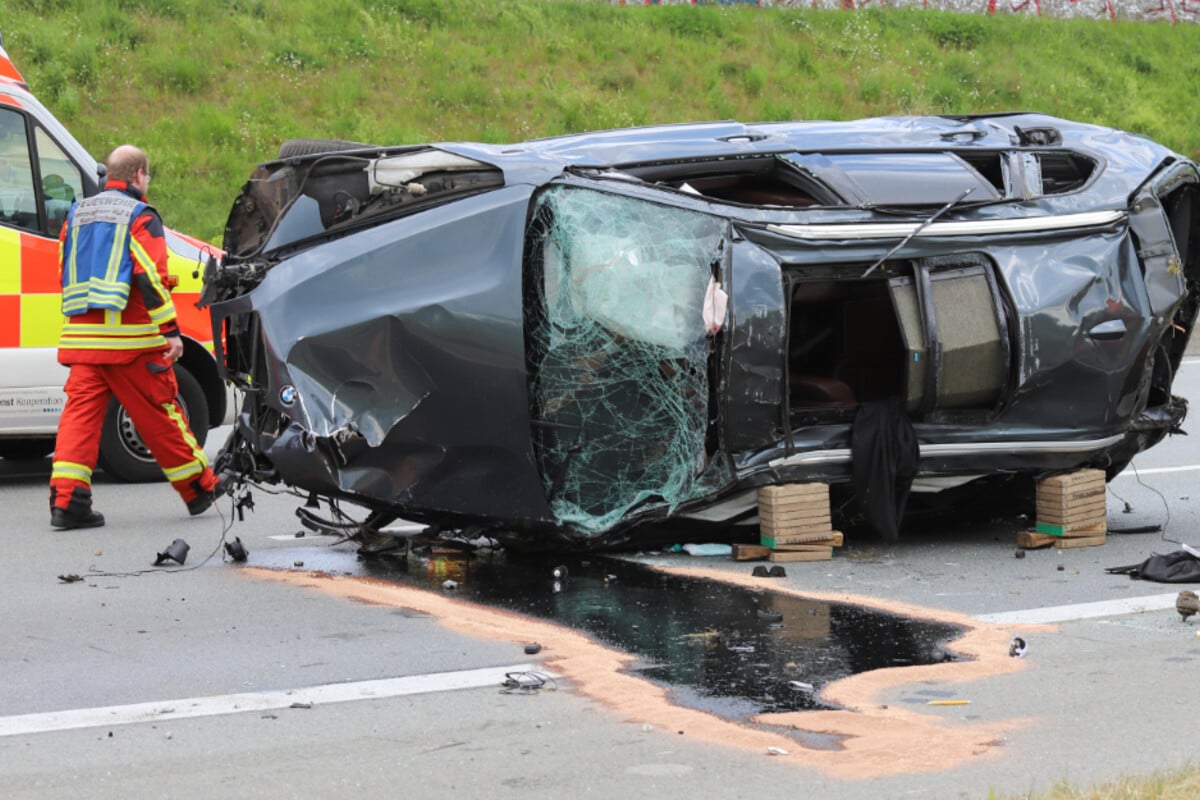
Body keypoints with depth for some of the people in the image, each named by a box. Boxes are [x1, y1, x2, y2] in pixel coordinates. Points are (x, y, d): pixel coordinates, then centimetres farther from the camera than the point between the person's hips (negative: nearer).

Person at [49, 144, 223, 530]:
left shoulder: (77, 213, 15)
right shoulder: (139, 216, -6)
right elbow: (151, 278, -15)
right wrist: (170, 331, -14)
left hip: (82, 337, 5)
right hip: (130, 339, -5)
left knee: (81, 409, 1)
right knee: (158, 414, 4)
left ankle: (66, 499, -10)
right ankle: (199, 488, 17)